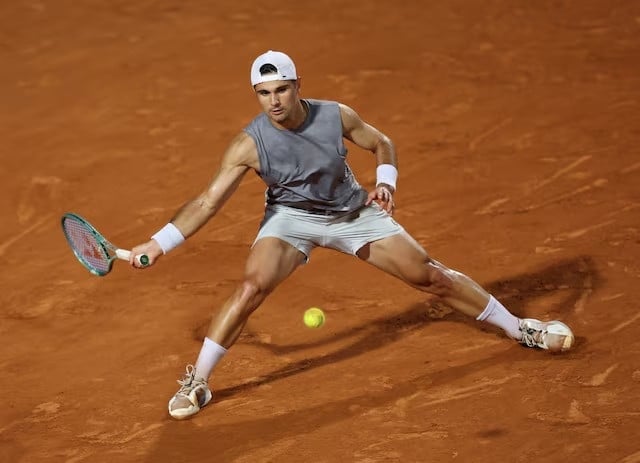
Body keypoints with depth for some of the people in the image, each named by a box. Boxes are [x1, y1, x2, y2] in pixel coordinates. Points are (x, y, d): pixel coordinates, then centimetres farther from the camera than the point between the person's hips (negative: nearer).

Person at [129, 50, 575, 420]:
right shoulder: (249, 144, -24)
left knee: (431, 275, 2)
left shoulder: (337, 116, -20)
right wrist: (159, 243, -31)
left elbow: (382, 143, 0)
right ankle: (197, 383, -13)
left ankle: (520, 328, 20)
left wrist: (386, 181, -19)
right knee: (252, 287, -27)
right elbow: (208, 202, -22)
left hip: (353, 212, 1)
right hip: (292, 216, -1)